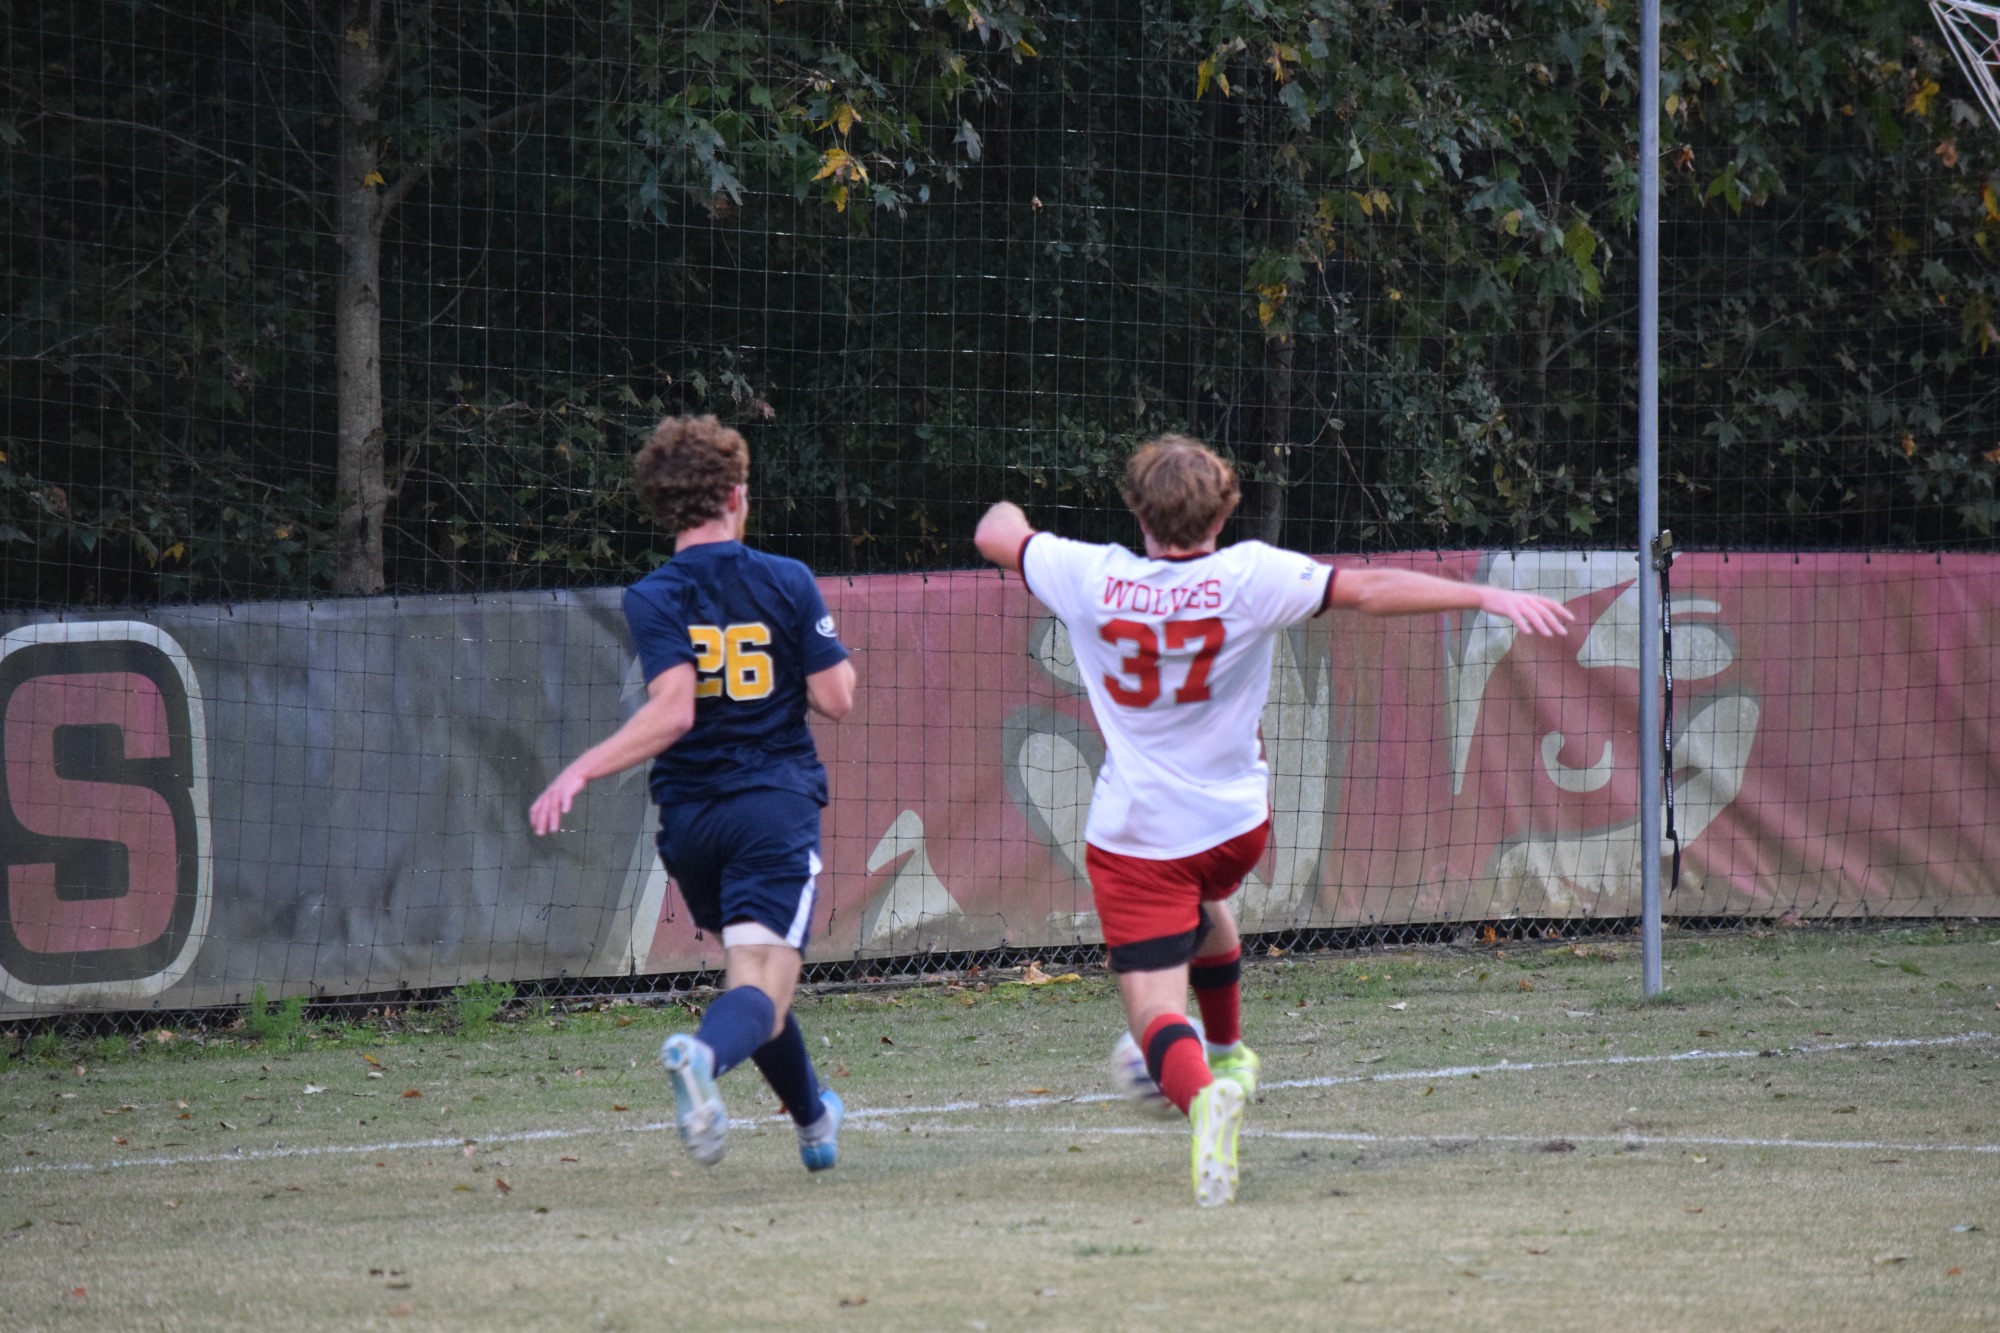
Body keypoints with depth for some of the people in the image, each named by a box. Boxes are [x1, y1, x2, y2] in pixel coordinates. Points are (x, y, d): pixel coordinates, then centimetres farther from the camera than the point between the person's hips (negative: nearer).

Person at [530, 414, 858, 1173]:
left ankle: (813, 1122, 38)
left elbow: (672, 712, -18)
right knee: (762, 987, -14)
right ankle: (705, 1053, -48)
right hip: (776, 808, -2)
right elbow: (836, 699, -2)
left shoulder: (652, 599, -4)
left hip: (689, 820, 2)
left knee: (747, 964, 23)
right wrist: (835, 661, 21)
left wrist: (581, 773, -16)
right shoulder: (788, 583, 0)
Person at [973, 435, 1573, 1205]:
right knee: (1203, 904, 37)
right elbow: (1370, 591, -17)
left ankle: (1198, 1089, -40)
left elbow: (995, 537, 8)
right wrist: (1486, 597, -14)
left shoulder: (1091, 577, -9)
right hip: (1235, 824, 2)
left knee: (1155, 1010, -8)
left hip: (1132, 837, -2)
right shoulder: (1249, 577, -12)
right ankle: (1225, 1054, 56)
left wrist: (1008, 516, 33)